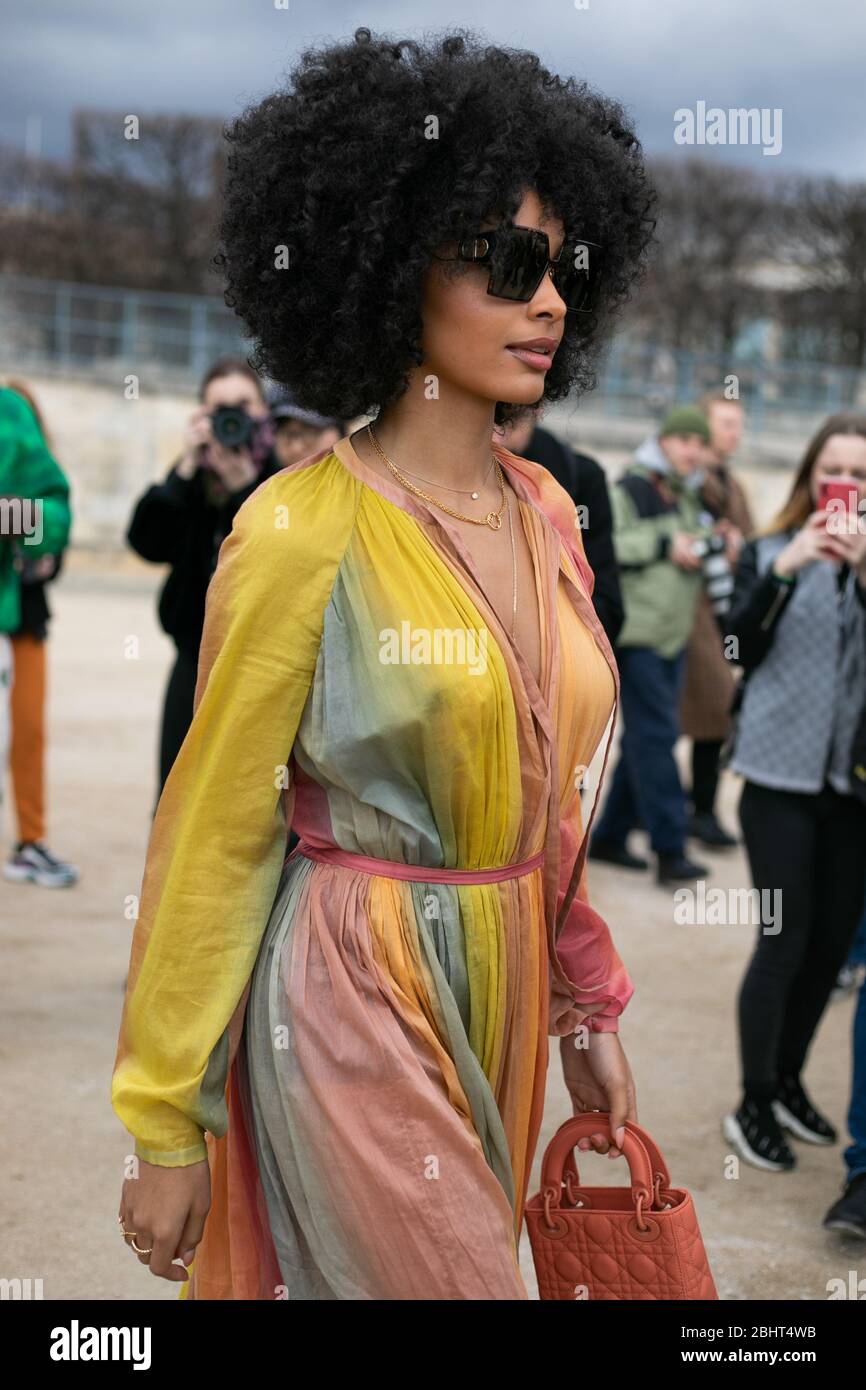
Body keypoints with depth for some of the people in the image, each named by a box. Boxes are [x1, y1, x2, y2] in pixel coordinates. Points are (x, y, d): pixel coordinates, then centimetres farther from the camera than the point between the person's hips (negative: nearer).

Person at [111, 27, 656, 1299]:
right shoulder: (306, 532, -16)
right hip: (356, 998, -7)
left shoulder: (545, 512, 5)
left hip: (501, 991, 7)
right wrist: (168, 1126, -8)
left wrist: (588, 1012, 16)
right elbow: (213, 834, -11)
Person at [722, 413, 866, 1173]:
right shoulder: (769, 552, 3)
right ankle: (754, 1106, 8)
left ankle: (788, 1082, 27)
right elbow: (742, 648, -10)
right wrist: (786, 569, -21)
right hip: (782, 773, -3)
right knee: (784, 942, -4)